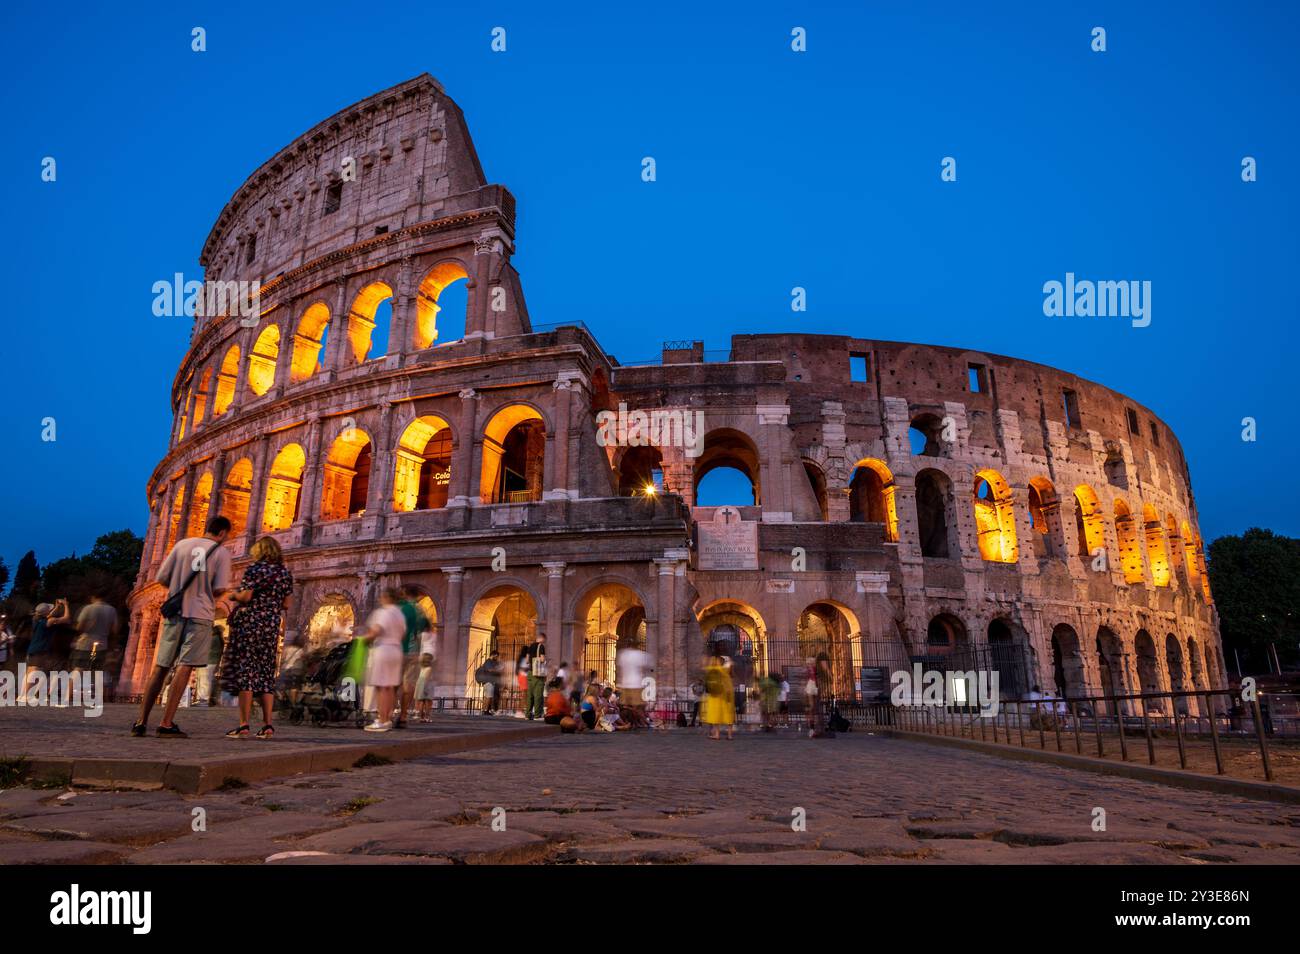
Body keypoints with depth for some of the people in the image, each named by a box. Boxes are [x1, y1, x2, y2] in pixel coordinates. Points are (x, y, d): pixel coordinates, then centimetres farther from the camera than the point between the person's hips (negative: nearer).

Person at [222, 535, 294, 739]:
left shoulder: (255, 568, -4)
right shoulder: (286, 572, 10)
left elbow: (245, 596, -13)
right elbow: (286, 604, 9)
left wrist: (233, 595, 8)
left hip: (249, 622, -5)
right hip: (271, 626, 5)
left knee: (245, 670, -4)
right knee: (266, 673, 7)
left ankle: (244, 725, -6)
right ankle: (267, 725, 4)